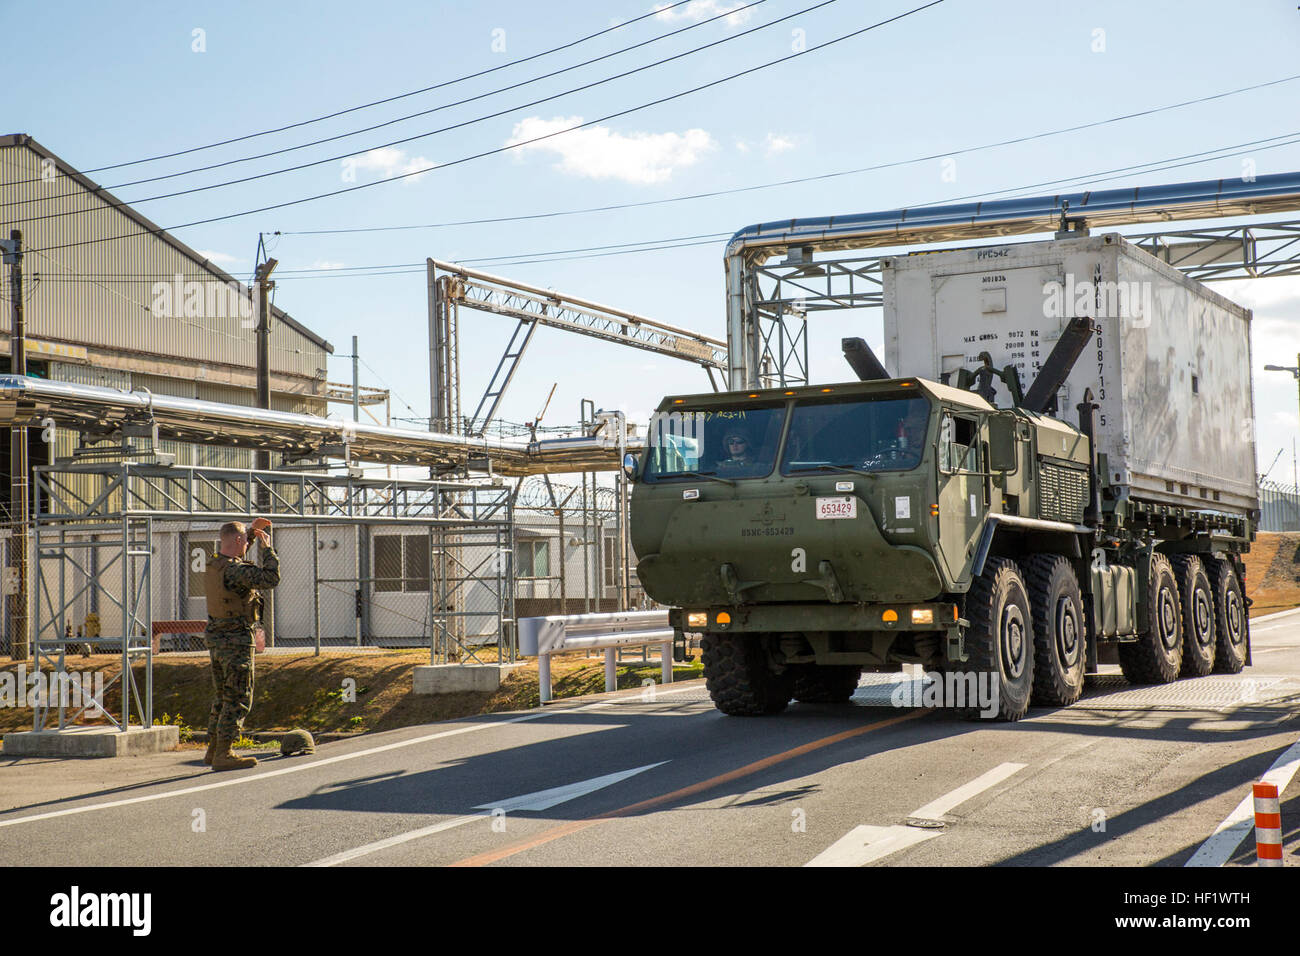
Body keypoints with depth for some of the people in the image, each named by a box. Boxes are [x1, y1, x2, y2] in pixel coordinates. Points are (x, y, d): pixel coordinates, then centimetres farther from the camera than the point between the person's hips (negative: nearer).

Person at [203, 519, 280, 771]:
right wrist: (267, 547, -14)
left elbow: (233, 553, 30)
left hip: (216, 637, 9)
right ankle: (223, 754, -5)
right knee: (238, 699, -4)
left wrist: (253, 530, 22)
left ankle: (213, 750, 21)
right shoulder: (234, 570, -21)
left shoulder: (212, 564, 7)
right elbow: (271, 578, -26)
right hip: (236, 639, -9)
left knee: (223, 697, 17)